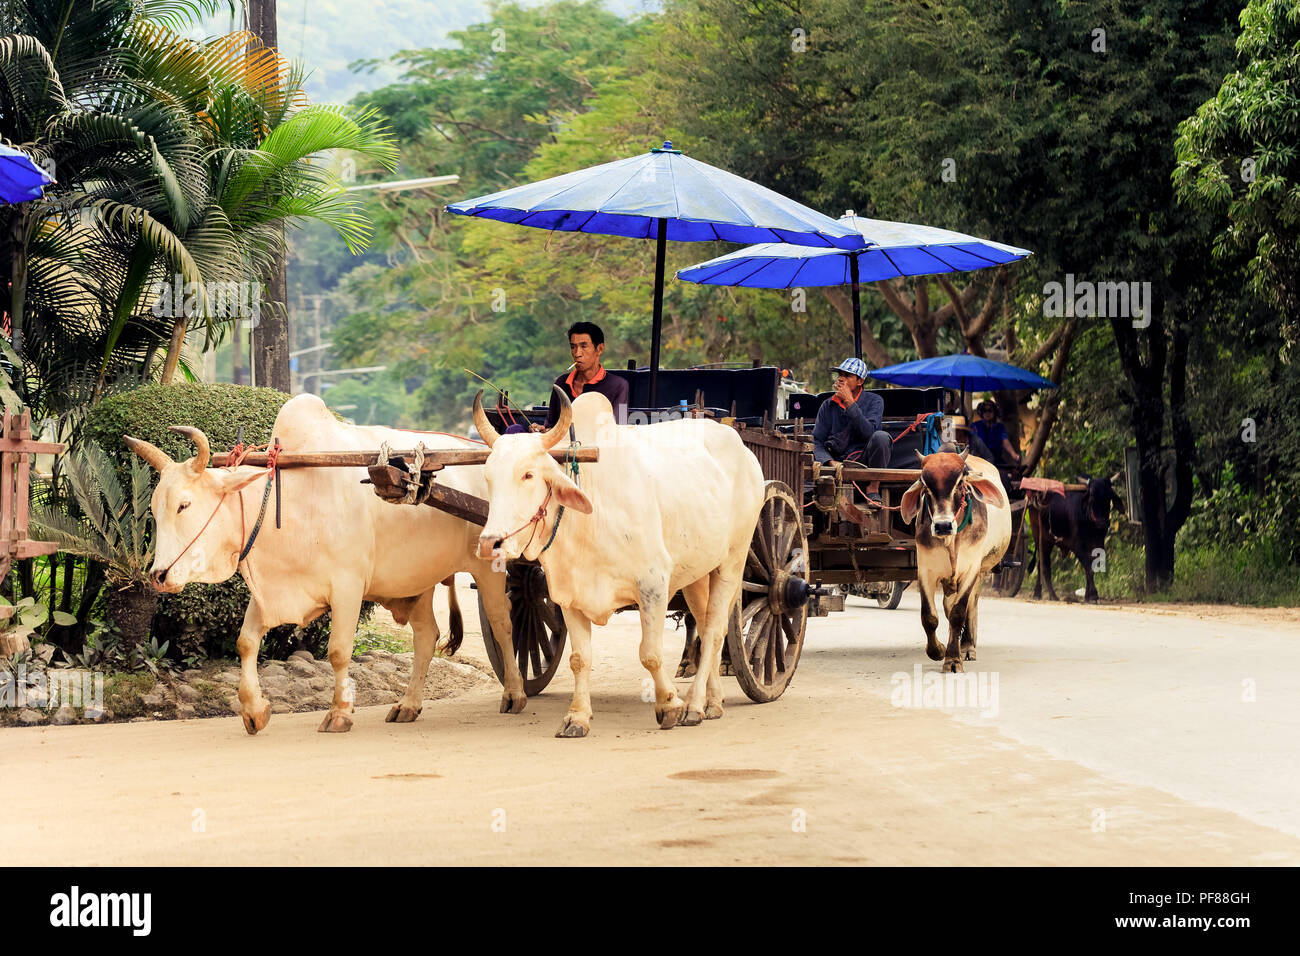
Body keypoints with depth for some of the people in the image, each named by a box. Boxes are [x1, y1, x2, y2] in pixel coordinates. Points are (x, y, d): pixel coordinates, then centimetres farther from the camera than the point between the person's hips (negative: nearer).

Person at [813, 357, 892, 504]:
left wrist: (850, 402, -19)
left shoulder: (874, 401, 2)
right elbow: (817, 442, 4)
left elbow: (868, 432, -16)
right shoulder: (828, 406, 10)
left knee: (881, 436, -32)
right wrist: (831, 462, -16)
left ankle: (873, 488, -15)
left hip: (865, 461, -2)